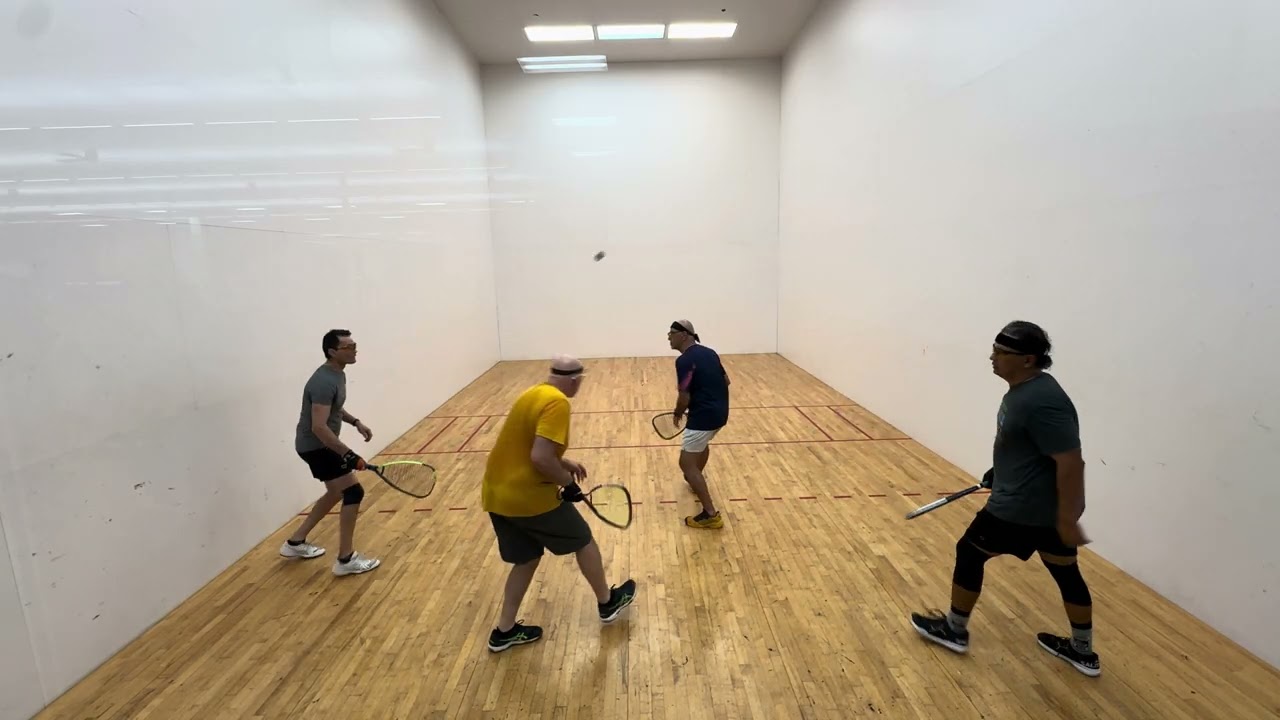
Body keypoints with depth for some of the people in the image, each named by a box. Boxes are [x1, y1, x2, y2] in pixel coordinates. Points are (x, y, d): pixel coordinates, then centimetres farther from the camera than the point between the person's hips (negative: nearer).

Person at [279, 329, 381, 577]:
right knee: (353, 492, -11)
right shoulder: (325, 382, -26)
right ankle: (346, 559, -2)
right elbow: (319, 427, -32)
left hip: (320, 445, 11)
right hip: (315, 445, -11)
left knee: (336, 493, 22)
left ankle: (295, 542, 35)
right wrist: (348, 454, -32)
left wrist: (356, 422, 11)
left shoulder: (337, 374, 6)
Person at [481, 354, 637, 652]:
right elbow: (540, 458, -28)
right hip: (529, 496, -8)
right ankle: (607, 602, 34)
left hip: (497, 494, 8)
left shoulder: (534, 393, 9)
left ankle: (504, 631, 30)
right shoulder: (557, 403, -19)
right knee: (584, 541, 15)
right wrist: (568, 482, -11)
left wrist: (564, 463, 19)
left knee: (527, 559, 24)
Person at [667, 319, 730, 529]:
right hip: (720, 412, 10)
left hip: (704, 416, -10)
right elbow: (726, 380, 19)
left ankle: (711, 514, -6)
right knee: (702, 443, 36)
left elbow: (684, 397, -19)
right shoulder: (709, 352, 11)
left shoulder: (685, 360, -17)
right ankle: (696, 479, 58)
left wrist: (678, 414, 1)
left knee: (687, 463, -4)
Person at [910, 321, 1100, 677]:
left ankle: (954, 630, 25)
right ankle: (1084, 652, 39)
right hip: (1050, 505, 10)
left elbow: (1071, 463, -27)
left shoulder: (1040, 401, -28)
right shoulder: (1027, 388, 3)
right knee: (1065, 571, 21)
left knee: (969, 552, 7)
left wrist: (1068, 520, -22)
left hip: (1022, 507, -10)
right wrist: (1000, 468, 23)